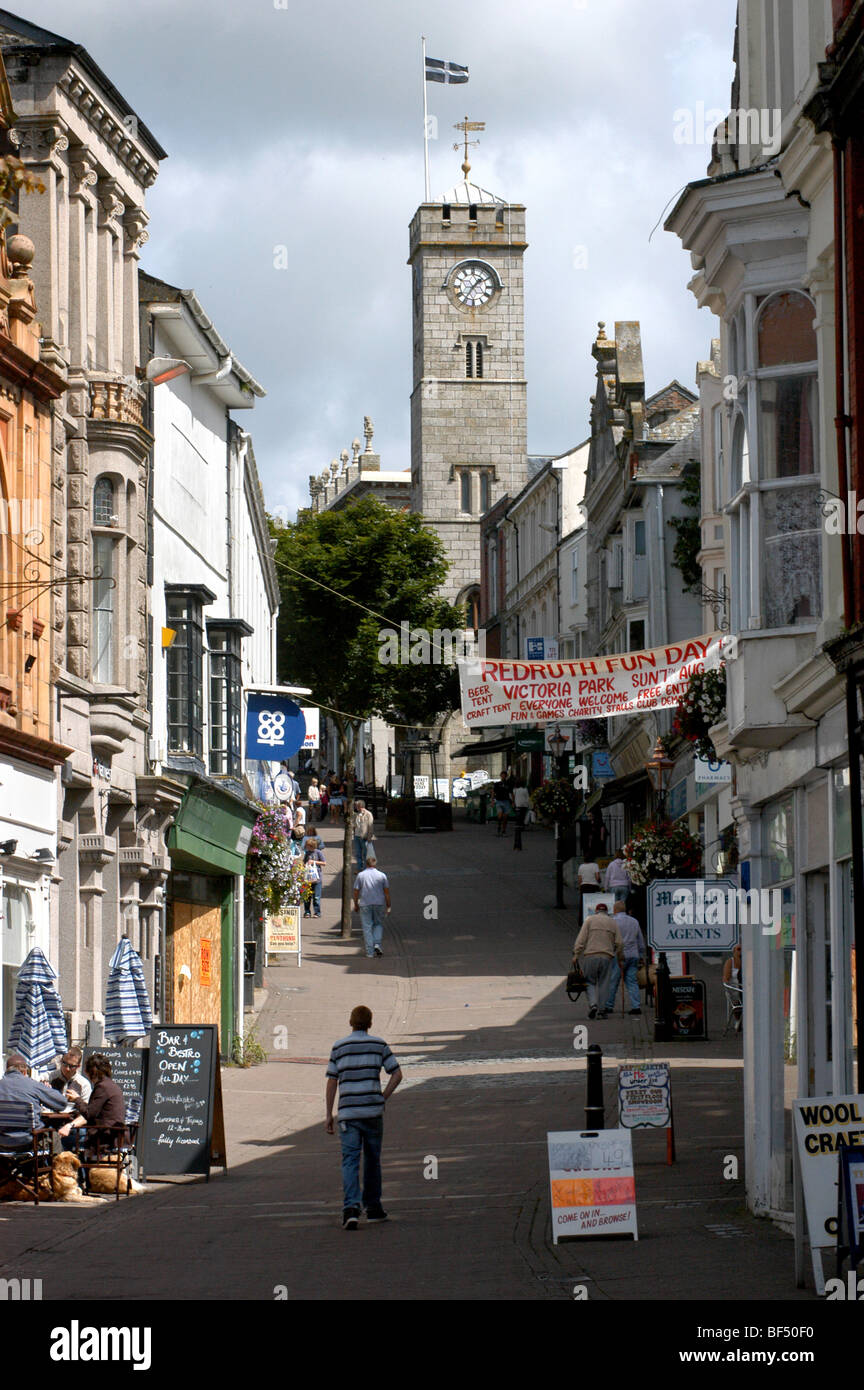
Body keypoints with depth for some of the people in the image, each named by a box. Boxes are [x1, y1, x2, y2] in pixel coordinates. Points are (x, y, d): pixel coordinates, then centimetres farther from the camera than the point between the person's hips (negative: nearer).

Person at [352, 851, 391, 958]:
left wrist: (356, 905, 13)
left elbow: (356, 892, 1)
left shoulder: (360, 875, -1)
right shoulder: (382, 875, 0)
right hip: (379, 904, 1)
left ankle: (370, 952, 0)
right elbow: (387, 892, 1)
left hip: (365, 905, -1)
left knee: (367, 927, 3)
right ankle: (377, 944, -3)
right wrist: (388, 906, 7)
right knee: (378, 924, 18)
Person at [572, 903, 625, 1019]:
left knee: (590, 982, 6)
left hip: (591, 956, -1)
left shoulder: (589, 920, 6)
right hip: (607, 957, 1)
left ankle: (592, 1004, -15)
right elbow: (619, 943, 10)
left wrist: (576, 954, -2)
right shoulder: (612, 922, 12)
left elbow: (581, 939, -2)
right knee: (604, 984, 5)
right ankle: (602, 1009, 2)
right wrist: (620, 959, 18)